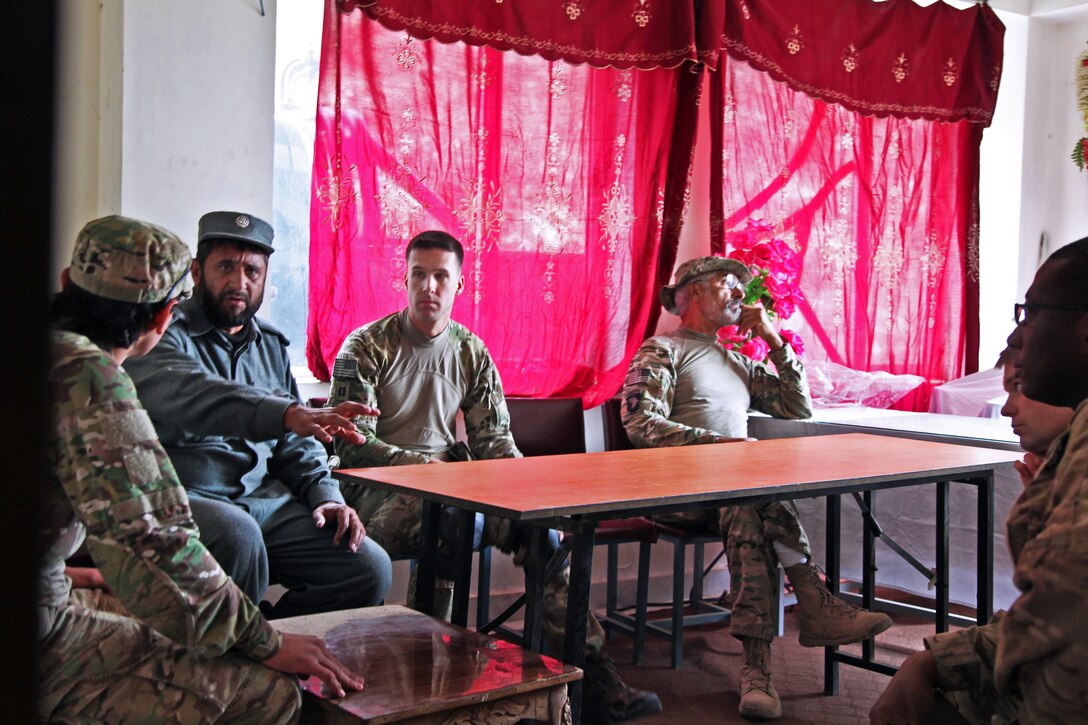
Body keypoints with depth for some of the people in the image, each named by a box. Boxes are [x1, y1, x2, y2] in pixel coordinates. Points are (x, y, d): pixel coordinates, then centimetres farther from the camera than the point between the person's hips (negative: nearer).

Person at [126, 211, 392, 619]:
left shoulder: (272, 345, 18)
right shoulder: (166, 334, -5)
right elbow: (189, 394, -29)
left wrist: (325, 494, 1)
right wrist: (287, 413, -43)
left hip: (266, 501, 6)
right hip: (184, 497, -6)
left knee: (370, 569, -11)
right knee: (235, 533, -38)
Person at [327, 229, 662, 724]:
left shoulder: (472, 352, 13)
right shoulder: (367, 347, -1)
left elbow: (495, 439, 13)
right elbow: (352, 442, -9)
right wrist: (422, 464, -21)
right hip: (378, 491, -4)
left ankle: (589, 673, -22)